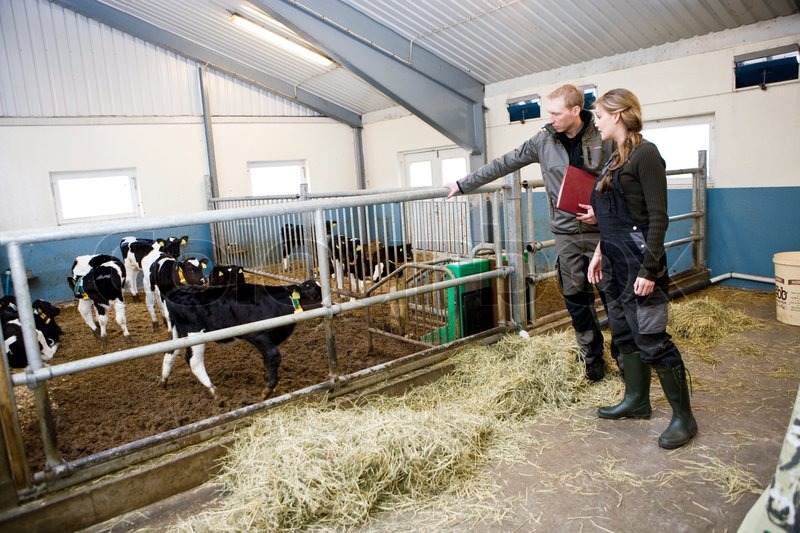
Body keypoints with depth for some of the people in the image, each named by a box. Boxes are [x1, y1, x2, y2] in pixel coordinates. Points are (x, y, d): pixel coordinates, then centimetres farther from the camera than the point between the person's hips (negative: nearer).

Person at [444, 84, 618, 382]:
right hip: (566, 233, 2)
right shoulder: (544, 140, 0)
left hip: (600, 230, -2)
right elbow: (503, 165, 3)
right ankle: (592, 356, 25)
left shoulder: (603, 138, -6)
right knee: (576, 297, 8)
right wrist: (463, 184, 4)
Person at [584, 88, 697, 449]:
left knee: (652, 340, -3)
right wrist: (601, 252, 17)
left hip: (639, 263, -9)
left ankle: (683, 417, 11)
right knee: (624, 333, 15)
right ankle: (637, 401, 30)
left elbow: (658, 217, -17)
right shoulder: (615, 158, 14)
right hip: (616, 262, 9)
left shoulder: (645, 154, -12)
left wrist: (649, 269, -20)